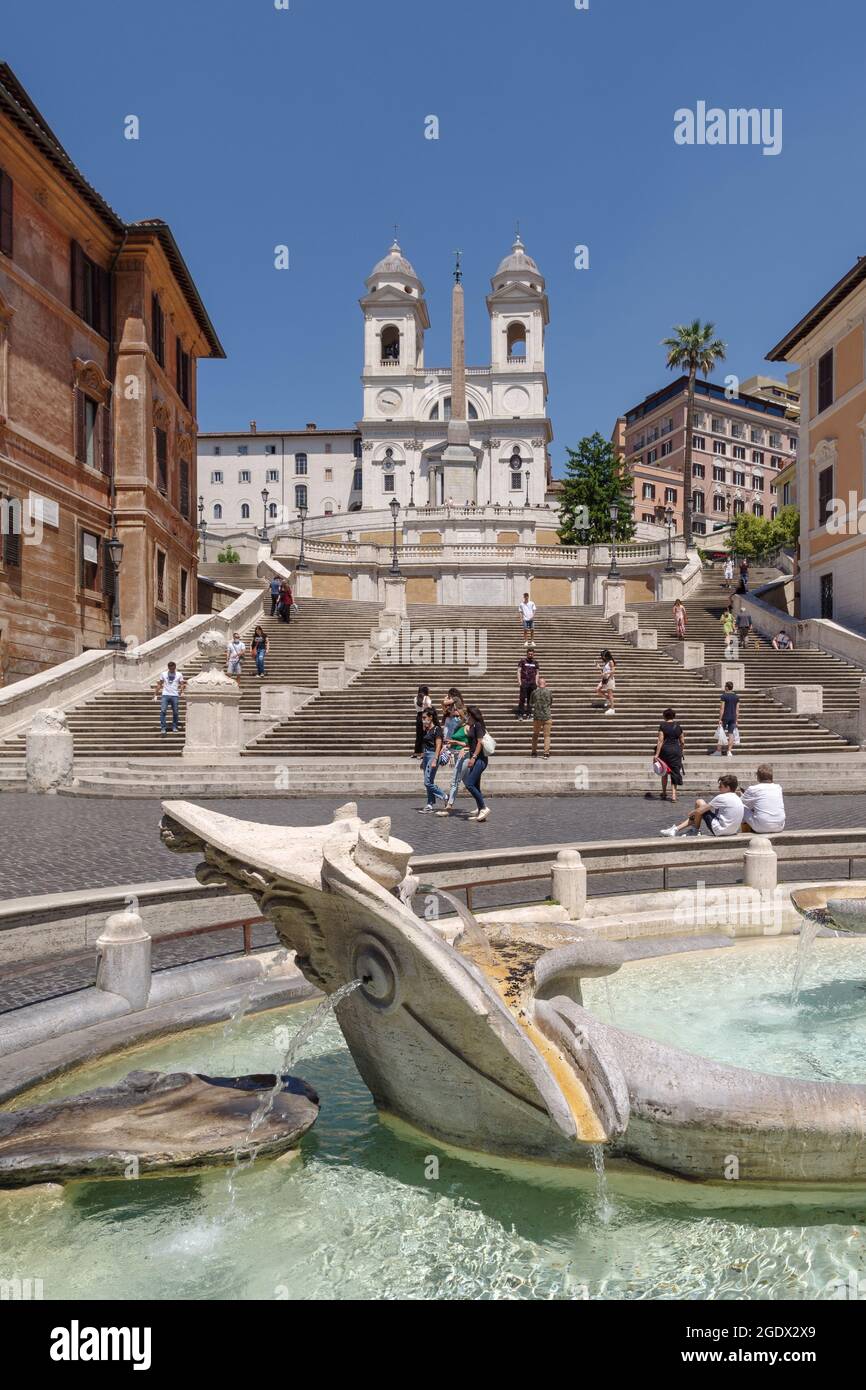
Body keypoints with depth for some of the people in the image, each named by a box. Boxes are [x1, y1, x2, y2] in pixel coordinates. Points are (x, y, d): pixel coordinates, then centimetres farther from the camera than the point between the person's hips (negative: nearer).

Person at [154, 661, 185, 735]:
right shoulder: (164, 674, 8)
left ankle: (174, 727, 18)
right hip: (165, 695, 0)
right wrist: (156, 693, 5)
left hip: (175, 696, 0)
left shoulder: (179, 674, 5)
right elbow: (160, 684, 11)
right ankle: (163, 728, -8)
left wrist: (181, 691, -16)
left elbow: (182, 684, 1)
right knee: (163, 711, -11)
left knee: (175, 712, 3)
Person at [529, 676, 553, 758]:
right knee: (547, 735, 5)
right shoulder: (549, 692, -2)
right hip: (547, 716, -1)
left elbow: (530, 704, 8)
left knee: (535, 735, 15)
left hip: (537, 716, 1)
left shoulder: (534, 692, -3)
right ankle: (546, 753, -2)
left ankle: (534, 752, 16)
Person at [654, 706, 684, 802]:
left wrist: (657, 754, -12)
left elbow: (660, 741, -12)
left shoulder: (662, 726, -7)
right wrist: (680, 751, 24)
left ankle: (664, 793, 23)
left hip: (665, 749, -2)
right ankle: (673, 795, -2)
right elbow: (682, 742, 7)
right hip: (676, 750, 2)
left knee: (664, 773, 15)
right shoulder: (678, 726, 4)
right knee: (674, 773, 6)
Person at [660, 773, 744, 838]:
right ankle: (676, 829, 19)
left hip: (719, 830, -9)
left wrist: (691, 813, 11)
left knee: (699, 802, 1)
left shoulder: (722, 797, -15)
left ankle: (695, 830, 14)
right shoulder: (738, 799, 11)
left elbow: (700, 811, -11)